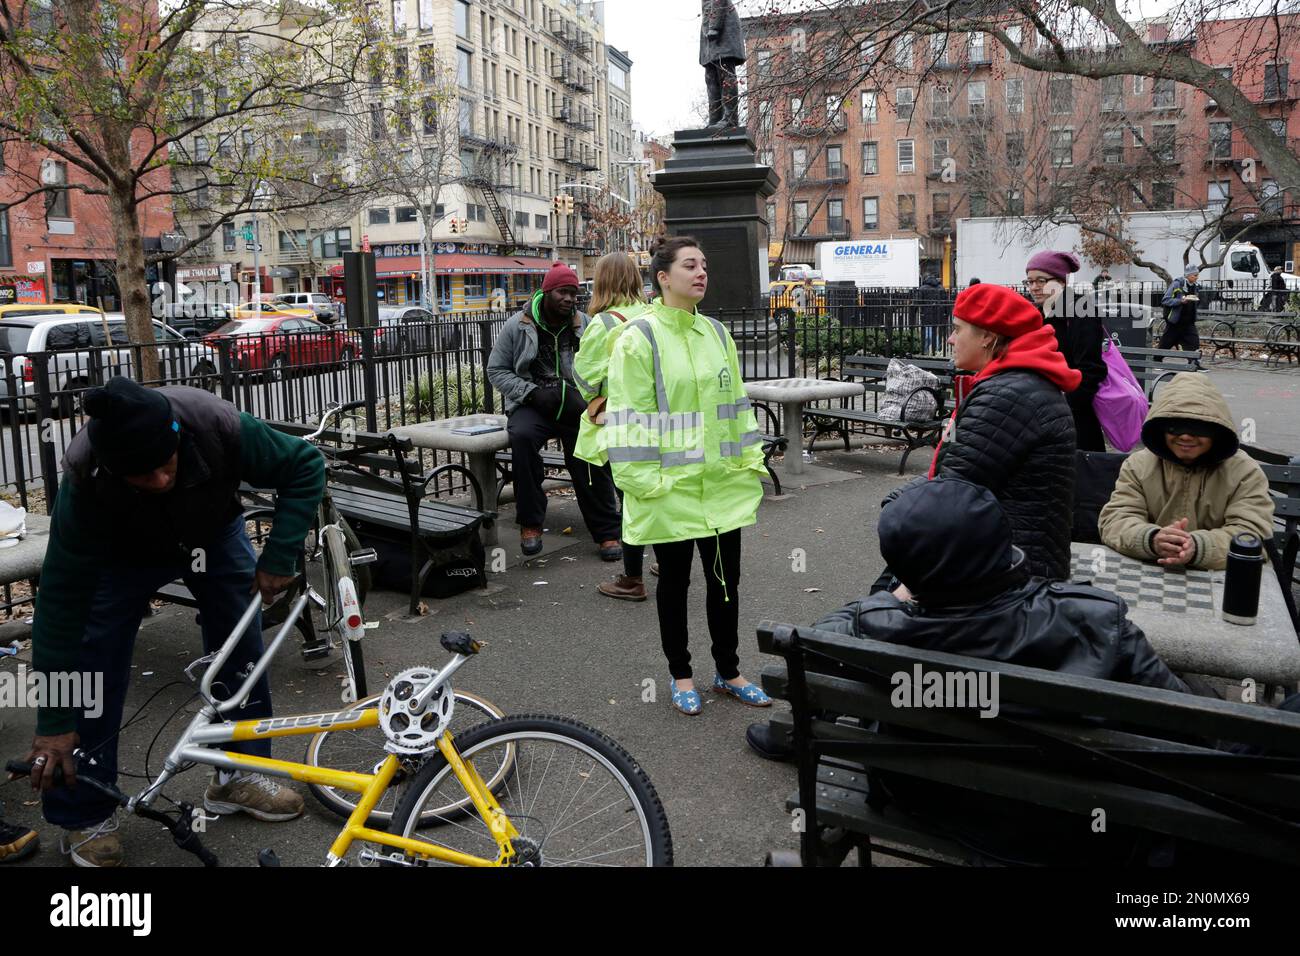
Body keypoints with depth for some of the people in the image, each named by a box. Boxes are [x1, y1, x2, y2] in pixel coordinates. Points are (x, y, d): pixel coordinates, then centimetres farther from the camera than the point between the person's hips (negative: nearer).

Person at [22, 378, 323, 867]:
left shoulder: (219, 426, -40)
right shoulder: (84, 481, -39)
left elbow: (305, 466, -22)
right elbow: (62, 600, -33)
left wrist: (279, 557, -29)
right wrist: (55, 722, -31)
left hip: (213, 530, 2)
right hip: (123, 551, -1)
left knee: (243, 647, 0)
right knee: (95, 669, -8)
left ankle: (239, 776, 18)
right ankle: (86, 816, 8)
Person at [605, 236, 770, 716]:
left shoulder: (716, 333, 9)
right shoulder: (639, 338, -10)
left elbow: (736, 403, 15)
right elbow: (628, 417, -13)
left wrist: (750, 461, 11)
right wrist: (642, 479, -16)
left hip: (722, 483, 5)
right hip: (670, 487, -5)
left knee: (726, 579, 12)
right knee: (674, 580, 10)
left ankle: (728, 672, 30)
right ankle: (681, 676, 27)